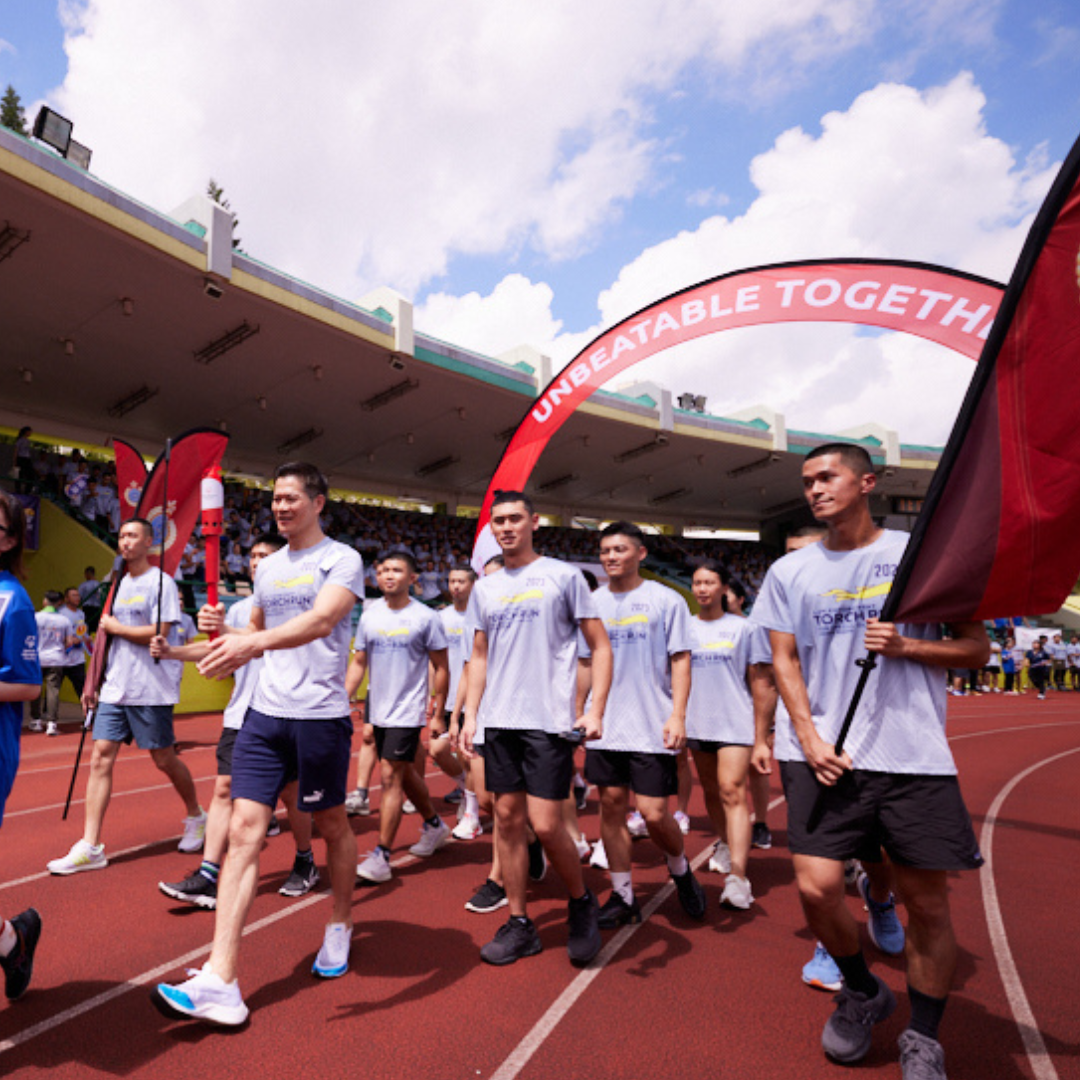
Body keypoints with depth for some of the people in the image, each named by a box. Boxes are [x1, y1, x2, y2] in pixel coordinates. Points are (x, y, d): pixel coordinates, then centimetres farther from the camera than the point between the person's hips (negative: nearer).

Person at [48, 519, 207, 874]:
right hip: (114, 688, 7)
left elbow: (158, 633, -19)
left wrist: (115, 627, -7)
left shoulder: (160, 582, -10)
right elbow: (111, 636, 19)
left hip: (149, 691, -7)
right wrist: (92, 683, 16)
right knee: (101, 758, 0)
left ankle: (196, 817, 27)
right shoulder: (121, 584, 14)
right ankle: (90, 847, 5)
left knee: (164, 759, 5)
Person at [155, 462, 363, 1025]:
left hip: (321, 714, -5)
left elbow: (322, 621, -25)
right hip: (265, 711, 5)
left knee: (332, 824, 12)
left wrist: (253, 642, -39)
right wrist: (223, 630, 4)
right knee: (244, 830, -3)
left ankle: (340, 927, 37)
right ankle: (220, 982, 0)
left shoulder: (341, 560, -7)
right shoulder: (267, 567, 14)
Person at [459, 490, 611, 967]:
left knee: (545, 824, -5)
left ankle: (582, 902, 23)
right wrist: (470, 715, 9)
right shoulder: (484, 588, 13)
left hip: (549, 721, -5)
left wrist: (596, 710, -10)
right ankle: (519, 924, 23)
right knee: (508, 819, 9)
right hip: (498, 721, 5)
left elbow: (600, 646, 0)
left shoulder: (563, 576, -1)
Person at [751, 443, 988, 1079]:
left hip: (915, 757, -1)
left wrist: (904, 646, -13)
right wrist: (809, 737, -5)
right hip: (824, 757, 1)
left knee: (928, 902, 6)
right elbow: (784, 659, 8)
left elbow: (976, 648, 6)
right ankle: (863, 993, 25)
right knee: (817, 888, -7)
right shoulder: (791, 571, 9)